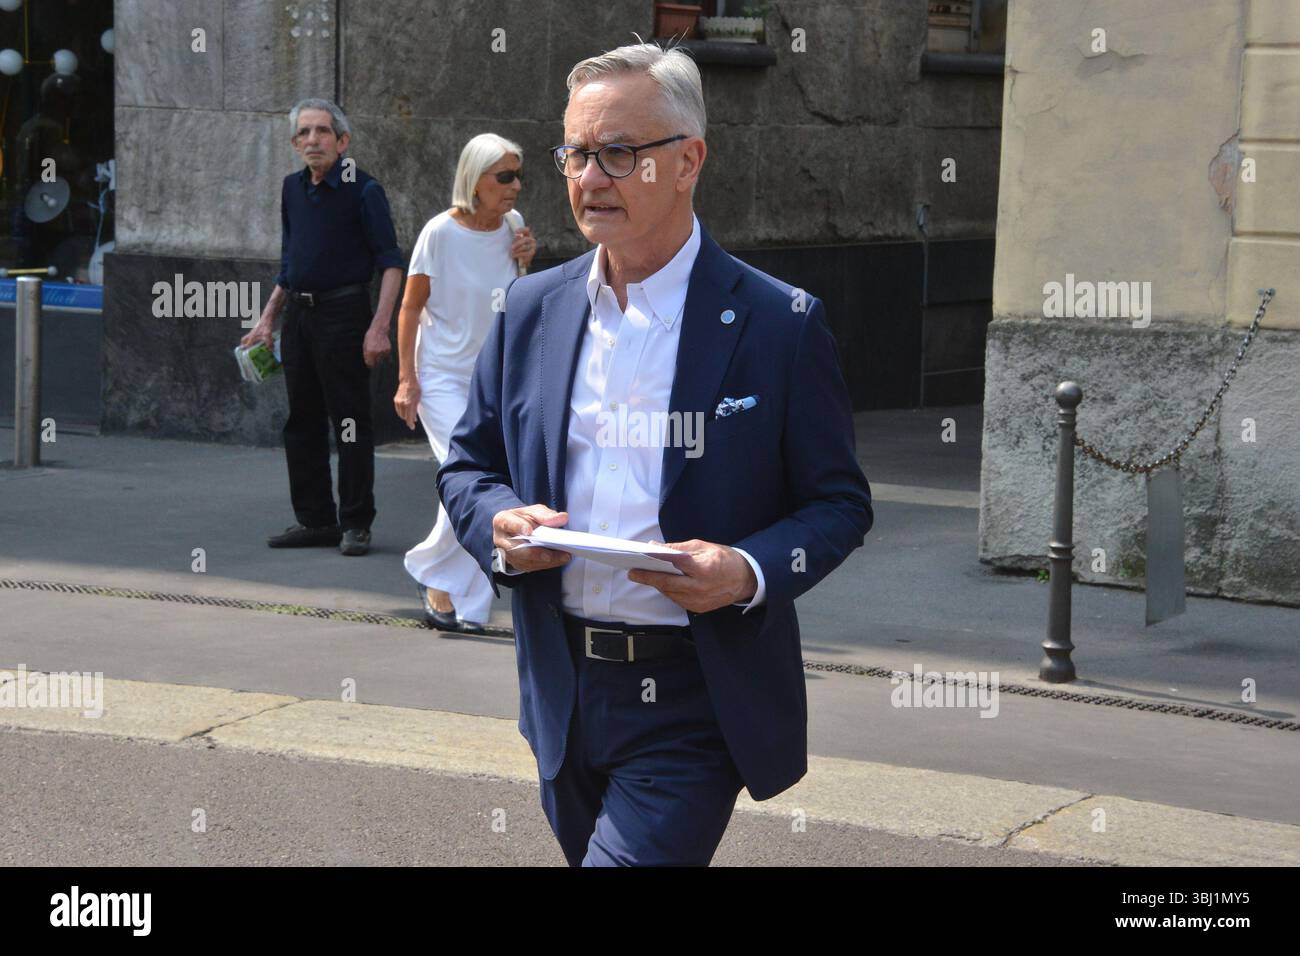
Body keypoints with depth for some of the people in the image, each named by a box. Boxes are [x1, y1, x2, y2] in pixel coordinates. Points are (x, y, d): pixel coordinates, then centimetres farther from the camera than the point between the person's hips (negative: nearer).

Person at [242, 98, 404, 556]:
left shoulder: (363, 189, -9)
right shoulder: (293, 188, 11)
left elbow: (391, 261, -11)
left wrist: (379, 327, -20)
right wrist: (268, 317, 19)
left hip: (343, 313, -7)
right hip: (299, 313, 7)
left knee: (350, 421, -5)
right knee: (302, 422, 9)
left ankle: (356, 523, 2)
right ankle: (315, 520, 18)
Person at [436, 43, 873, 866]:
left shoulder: (781, 325, -7)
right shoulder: (532, 310, 6)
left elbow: (839, 504, -3)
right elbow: (468, 465, 13)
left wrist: (751, 572, -22)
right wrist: (501, 524, -10)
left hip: (693, 706, -5)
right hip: (564, 697, 5)